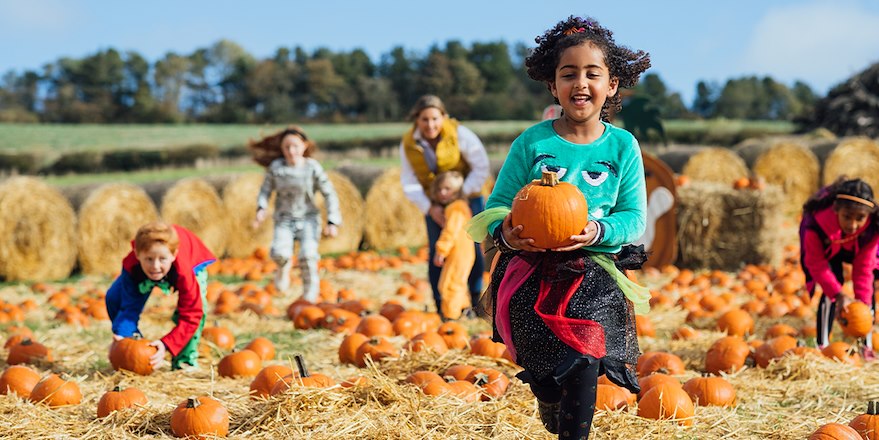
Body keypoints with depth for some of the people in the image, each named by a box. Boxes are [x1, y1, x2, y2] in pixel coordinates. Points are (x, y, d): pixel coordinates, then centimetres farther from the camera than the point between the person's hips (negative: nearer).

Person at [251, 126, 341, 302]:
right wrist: (261, 209, -15)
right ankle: (285, 266, 14)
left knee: (307, 256, -21)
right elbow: (265, 190, 3)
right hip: (284, 220, 1)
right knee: (279, 253, -25)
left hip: (308, 219, -1)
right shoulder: (275, 167, -6)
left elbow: (329, 194, -3)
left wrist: (332, 222, -7)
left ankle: (309, 296, -1)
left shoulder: (313, 168, -9)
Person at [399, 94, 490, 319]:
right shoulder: (408, 144, -10)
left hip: (467, 197, -2)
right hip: (435, 204, 2)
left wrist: (463, 195, -22)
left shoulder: (459, 134, -18)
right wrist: (430, 207, -20)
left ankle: (475, 301, 9)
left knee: (471, 248, -6)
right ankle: (441, 307, 3)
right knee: (437, 252, -5)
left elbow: (481, 167, -15)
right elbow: (409, 183, -7)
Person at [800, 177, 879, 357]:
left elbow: (863, 267, -27)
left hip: (857, 247, 3)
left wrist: (862, 301, -34)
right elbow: (816, 264, -32)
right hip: (826, 248, -2)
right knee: (830, 292, -17)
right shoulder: (817, 223, -45)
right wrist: (839, 295, -41)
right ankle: (822, 346, -9)